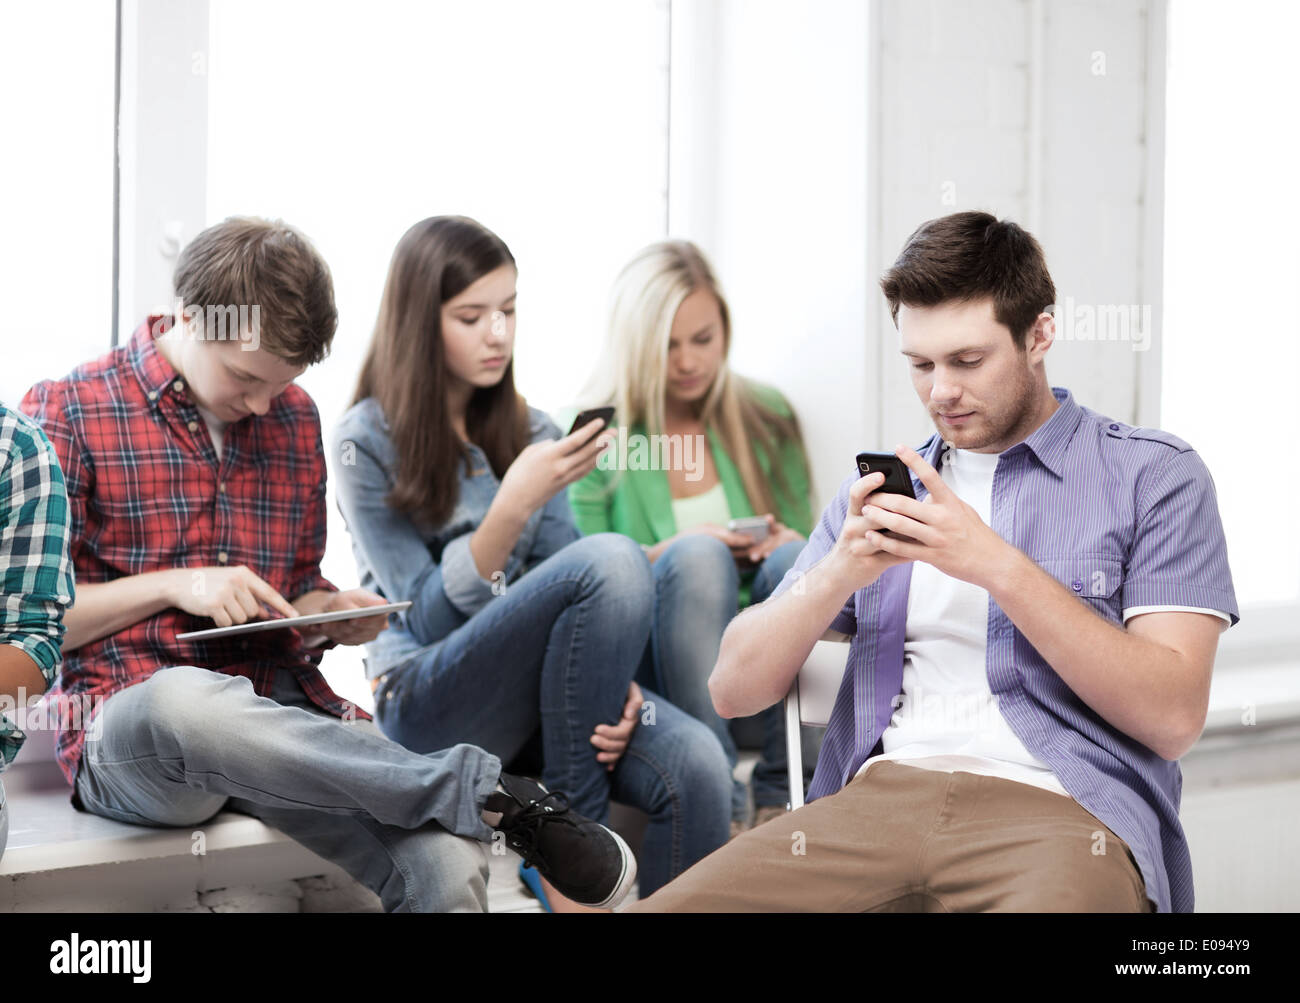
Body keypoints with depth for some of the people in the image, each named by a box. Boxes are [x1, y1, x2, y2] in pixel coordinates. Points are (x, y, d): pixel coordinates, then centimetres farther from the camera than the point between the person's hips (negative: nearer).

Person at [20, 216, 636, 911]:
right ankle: (491, 792, -32)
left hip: (279, 710, 3)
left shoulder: (294, 418, 16)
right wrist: (173, 586, -11)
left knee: (449, 866, -30)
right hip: (125, 721, -3)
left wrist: (334, 615, 3)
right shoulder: (65, 413, 1)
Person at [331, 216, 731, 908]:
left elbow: (564, 599, 13)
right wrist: (514, 505, -22)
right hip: (428, 707, -5)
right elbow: (431, 621, -8)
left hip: (540, 695, 5)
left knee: (695, 767, -28)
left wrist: (611, 679, -9)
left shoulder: (531, 434, 15)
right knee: (612, 559, -29)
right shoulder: (367, 443, -1)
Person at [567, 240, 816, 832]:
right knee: (697, 553, -33)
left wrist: (786, 542, -11)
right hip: (654, 657, -2)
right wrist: (667, 555, -19)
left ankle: (782, 794, -27)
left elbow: (803, 535, 14)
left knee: (795, 557, -30)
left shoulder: (767, 418, 12)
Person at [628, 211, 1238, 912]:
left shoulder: (1153, 475, 9)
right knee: (669, 904, -24)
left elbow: (1173, 716, -4)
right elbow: (734, 689, 16)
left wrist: (996, 564, -10)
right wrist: (841, 571, -3)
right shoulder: (883, 487, 22)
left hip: (1058, 808, -3)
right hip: (876, 796, 4)